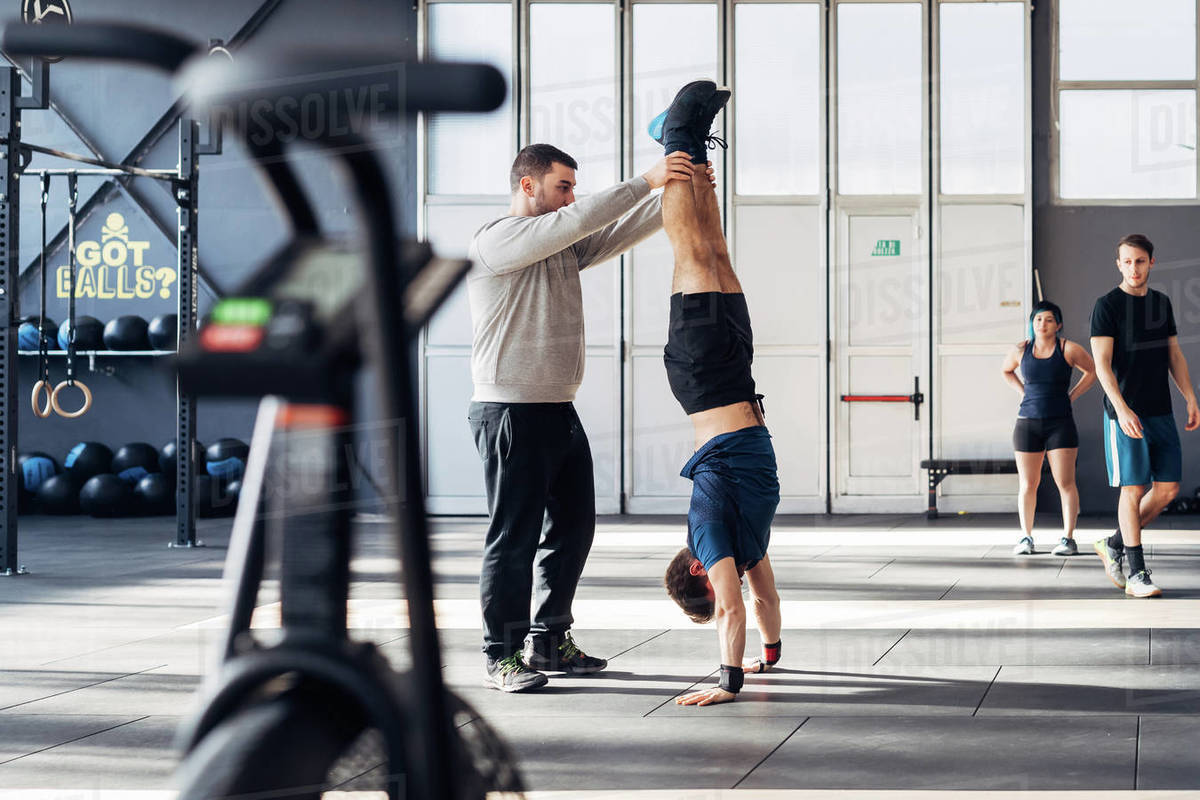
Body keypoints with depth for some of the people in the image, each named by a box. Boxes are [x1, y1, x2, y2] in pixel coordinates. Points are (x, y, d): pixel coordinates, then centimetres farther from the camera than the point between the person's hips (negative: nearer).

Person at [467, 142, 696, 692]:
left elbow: (620, 233, 15)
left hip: (559, 410, 9)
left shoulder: (563, 247, 17)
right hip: (512, 413, -9)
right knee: (514, 535, -6)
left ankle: (549, 642, 22)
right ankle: (503, 656, 1)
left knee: (572, 528, 11)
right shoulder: (497, 241, -10)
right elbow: (581, 220, -20)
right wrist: (646, 182, -17)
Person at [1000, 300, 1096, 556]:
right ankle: (1026, 537, 12)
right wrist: (1023, 393, 11)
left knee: (1065, 483, -5)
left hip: (1060, 424, -2)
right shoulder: (1021, 351, 4)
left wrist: (1071, 396, 2)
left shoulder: (1069, 350, -4)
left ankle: (1068, 539, 0)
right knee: (1028, 484, 5)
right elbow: (1006, 370, 25)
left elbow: (1092, 371, 11)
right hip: (1028, 424, 2)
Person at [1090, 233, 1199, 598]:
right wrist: (1122, 409, -24)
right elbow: (1102, 363, -14)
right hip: (1125, 413, -6)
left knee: (1169, 487, 4)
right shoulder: (1107, 306, -7)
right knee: (1133, 488, -5)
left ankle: (1115, 544, 20)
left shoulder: (1161, 302, 12)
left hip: (1161, 411, 6)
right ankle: (1137, 574, 0)